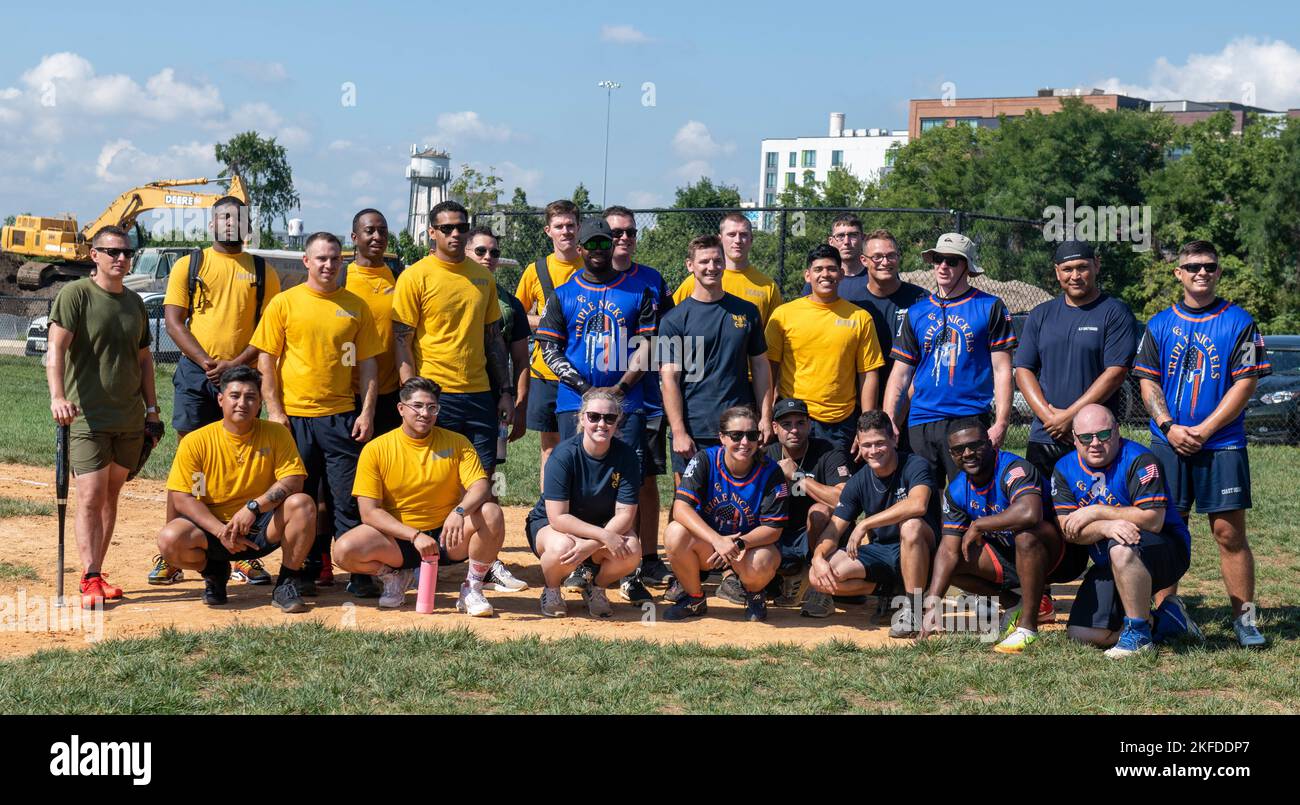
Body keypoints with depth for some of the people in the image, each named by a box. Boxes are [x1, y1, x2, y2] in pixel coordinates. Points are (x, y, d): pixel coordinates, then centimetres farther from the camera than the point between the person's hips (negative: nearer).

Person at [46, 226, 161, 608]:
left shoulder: (135, 302, 13)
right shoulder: (75, 294, -6)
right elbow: (57, 347, -17)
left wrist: (151, 410, 17)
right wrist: (57, 396, -31)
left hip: (129, 420, 6)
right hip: (87, 418, -6)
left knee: (111, 497, 9)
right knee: (90, 497, -10)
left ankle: (98, 574, 15)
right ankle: (90, 580, -9)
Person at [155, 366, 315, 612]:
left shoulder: (276, 434, -3)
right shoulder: (196, 442, -6)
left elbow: (293, 481, -12)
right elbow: (180, 498, -10)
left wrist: (254, 507, -28)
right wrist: (220, 531, -23)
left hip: (262, 529, 0)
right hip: (213, 529, 0)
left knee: (302, 503, -27)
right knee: (170, 539, -30)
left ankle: (287, 583, -9)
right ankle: (214, 572, 7)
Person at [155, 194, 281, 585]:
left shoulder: (262, 272, 10)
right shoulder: (189, 265, 8)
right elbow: (173, 321, 1)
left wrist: (236, 363, -11)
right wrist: (206, 362, -13)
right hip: (195, 374, -1)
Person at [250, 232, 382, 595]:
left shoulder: (356, 306, 7)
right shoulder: (284, 303, 2)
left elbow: (367, 362, 9)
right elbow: (266, 360, 1)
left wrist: (367, 412, 0)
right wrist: (274, 411, -6)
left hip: (342, 416, 1)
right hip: (295, 416, -1)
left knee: (349, 500, 0)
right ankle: (305, 572, 15)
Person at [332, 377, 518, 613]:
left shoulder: (457, 443, 0)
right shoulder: (376, 450, -4)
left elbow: (481, 488, -11)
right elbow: (369, 513, -9)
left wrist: (460, 511, -34)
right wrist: (415, 536, -22)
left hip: (447, 539, 1)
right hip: (399, 540, 0)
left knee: (492, 513, -27)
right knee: (344, 551, -28)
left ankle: (472, 587, -7)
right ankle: (394, 576, 5)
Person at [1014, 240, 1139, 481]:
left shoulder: (1116, 313, 1)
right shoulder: (1040, 315, 15)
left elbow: (1116, 373, -8)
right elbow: (1023, 370, 10)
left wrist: (1070, 416, -11)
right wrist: (1048, 415, -6)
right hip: (1043, 437, 4)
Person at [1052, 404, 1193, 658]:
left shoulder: (1138, 460, -15)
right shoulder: (1065, 469, 0)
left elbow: (1153, 520, -25)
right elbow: (1069, 530, -9)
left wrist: (1096, 513, -21)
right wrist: (1106, 527, -30)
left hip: (1166, 553, -6)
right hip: (1108, 567, 6)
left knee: (1122, 548, -40)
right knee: (1081, 633, -7)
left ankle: (1138, 632, -23)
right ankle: (1162, 621, 10)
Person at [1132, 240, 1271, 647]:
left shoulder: (1239, 323, 1)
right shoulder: (1160, 324, 9)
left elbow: (1245, 383, -4)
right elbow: (1148, 381, 8)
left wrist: (1203, 430, -12)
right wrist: (1169, 427, -8)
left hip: (1222, 445, -2)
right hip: (1168, 443, 3)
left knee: (1229, 532, -4)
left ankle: (1245, 617, 2)